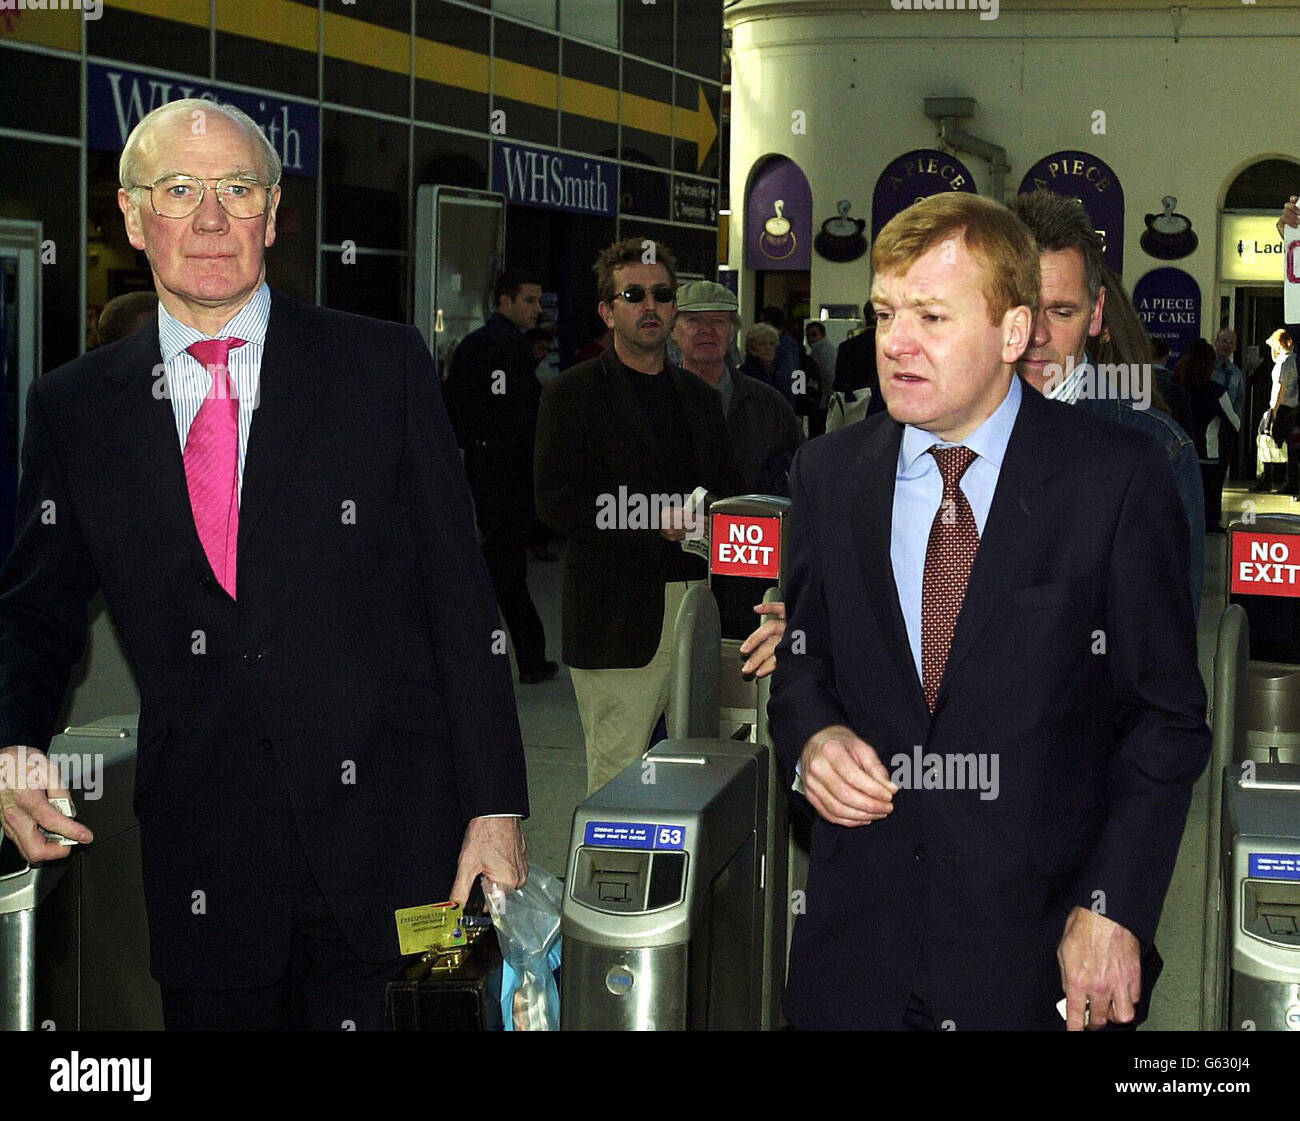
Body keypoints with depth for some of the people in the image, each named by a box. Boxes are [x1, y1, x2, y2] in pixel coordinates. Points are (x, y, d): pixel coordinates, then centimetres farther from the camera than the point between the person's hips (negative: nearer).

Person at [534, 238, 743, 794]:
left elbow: (726, 489, 26)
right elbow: (556, 502, -8)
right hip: (620, 616, -5)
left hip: (699, 603, 5)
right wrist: (657, 524, -16)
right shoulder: (573, 394, 1)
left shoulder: (699, 397, 19)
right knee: (616, 776, -3)